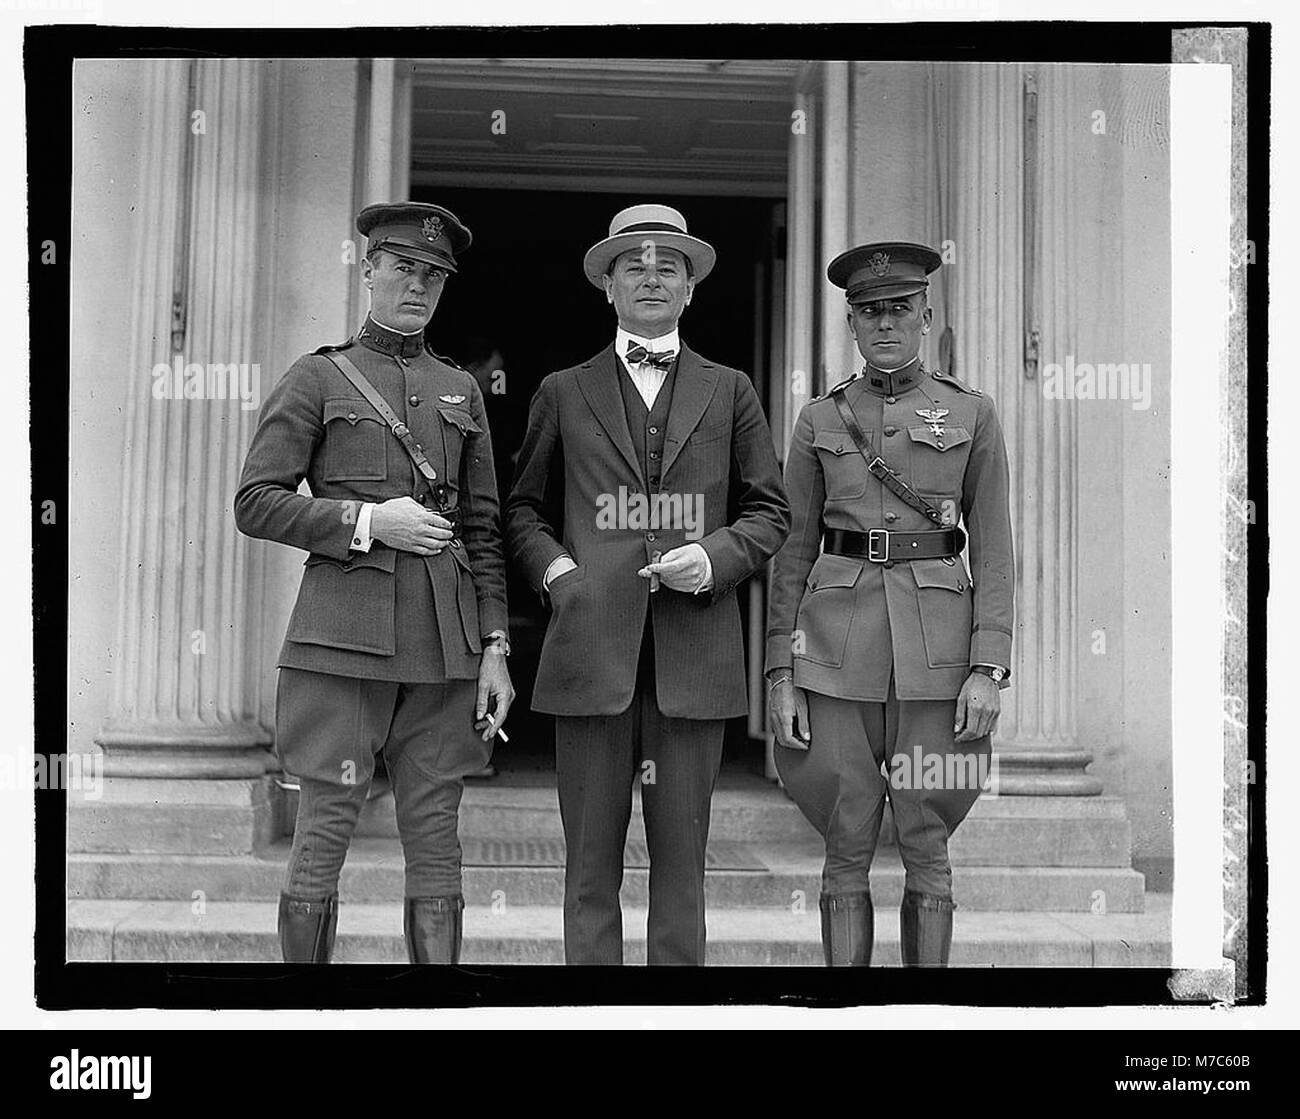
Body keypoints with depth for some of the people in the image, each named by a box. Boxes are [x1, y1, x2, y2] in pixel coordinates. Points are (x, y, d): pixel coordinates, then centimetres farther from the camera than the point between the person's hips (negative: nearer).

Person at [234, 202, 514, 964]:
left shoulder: (462, 392, 16)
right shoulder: (318, 379, 5)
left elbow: (484, 529, 14)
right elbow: (256, 503, -1)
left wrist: (494, 648, 6)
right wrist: (367, 520, -12)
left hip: (444, 643, 3)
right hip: (345, 631, -3)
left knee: (436, 841, 5)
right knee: (325, 831, -2)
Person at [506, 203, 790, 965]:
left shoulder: (729, 392, 14)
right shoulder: (564, 394, 13)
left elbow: (770, 512, 13)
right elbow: (524, 508, 18)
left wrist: (714, 557, -5)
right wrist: (554, 568, -1)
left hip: (694, 652, 0)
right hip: (592, 644, 0)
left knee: (682, 858, 3)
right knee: (591, 859, 2)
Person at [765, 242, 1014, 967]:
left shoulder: (972, 415, 6)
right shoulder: (820, 421, 9)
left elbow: (994, 553, 3)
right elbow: (794, 552, 9)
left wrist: (989, 668, -7)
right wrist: (781, 675, 1)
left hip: (935, 644, -1)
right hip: (838, 642, 1)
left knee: (926, 846, 4)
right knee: (847, 846, 3)